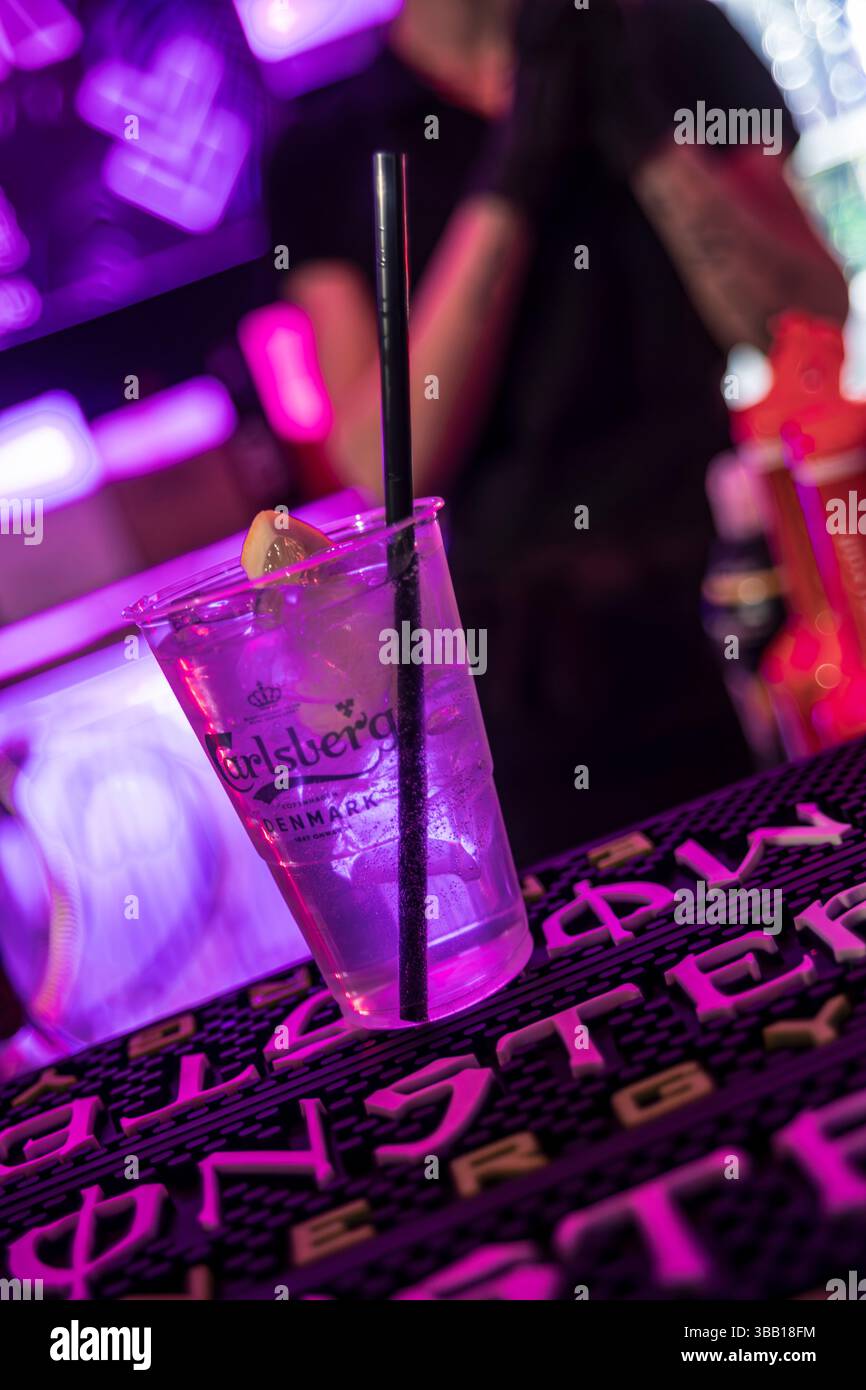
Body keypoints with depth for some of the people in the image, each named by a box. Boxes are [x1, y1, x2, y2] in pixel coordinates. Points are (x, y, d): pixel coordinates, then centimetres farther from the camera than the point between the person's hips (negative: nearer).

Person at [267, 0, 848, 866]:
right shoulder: (323, 156, 4)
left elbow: (818, 330, -1)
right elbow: (389, 463, -8)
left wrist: (643, 131, -9)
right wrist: (507, 184, -12)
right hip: (542, 671, -1)